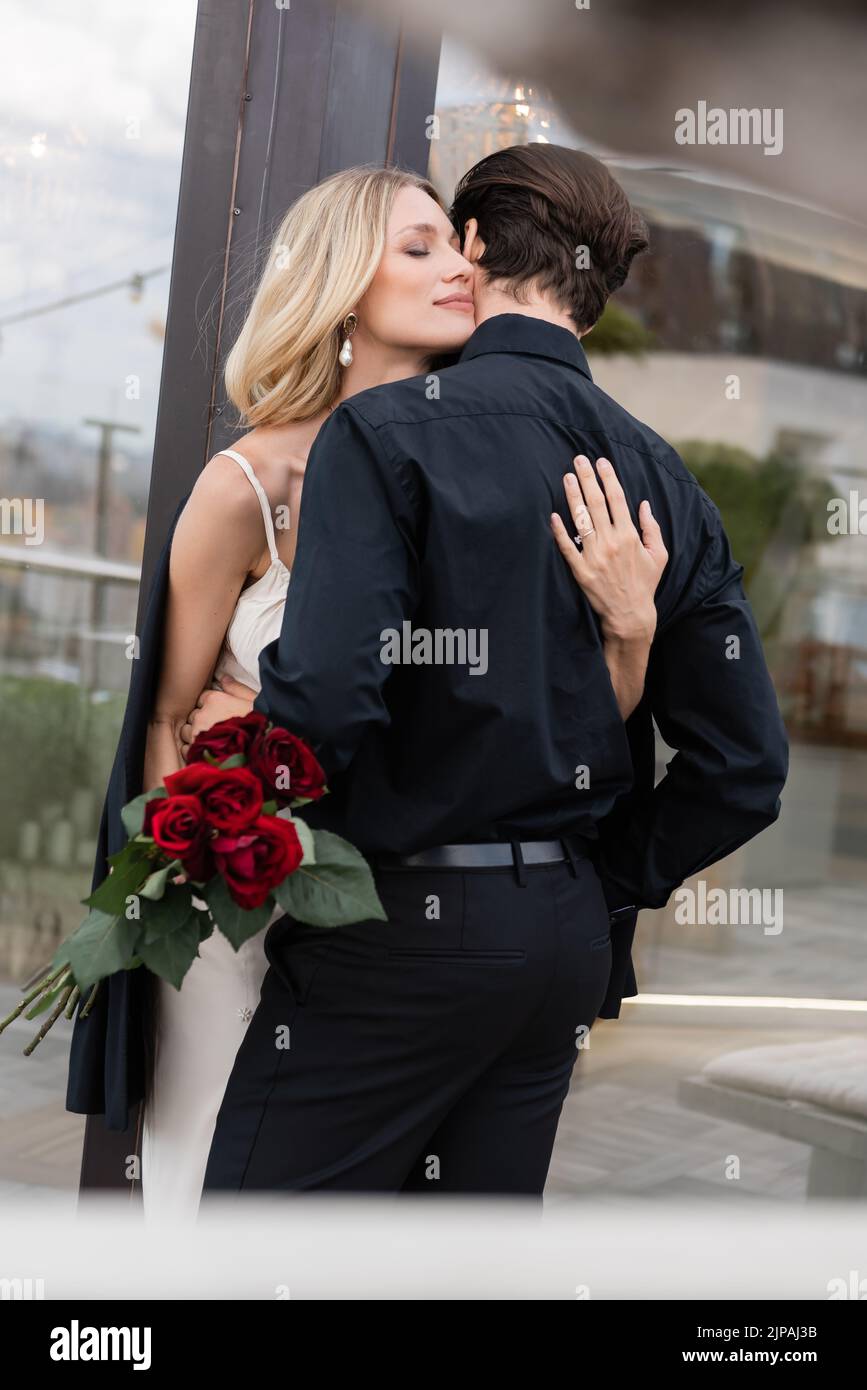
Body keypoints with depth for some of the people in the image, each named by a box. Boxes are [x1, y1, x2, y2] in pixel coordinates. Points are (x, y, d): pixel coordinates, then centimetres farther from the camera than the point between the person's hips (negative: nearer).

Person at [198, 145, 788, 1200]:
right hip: (568, 936, 7)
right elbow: (747, 766, 7)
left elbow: (323, 694, -24)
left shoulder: (389, 431, -11)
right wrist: (606, 882, 14)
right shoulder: (664, 477, 7)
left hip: (406, 922, -7)